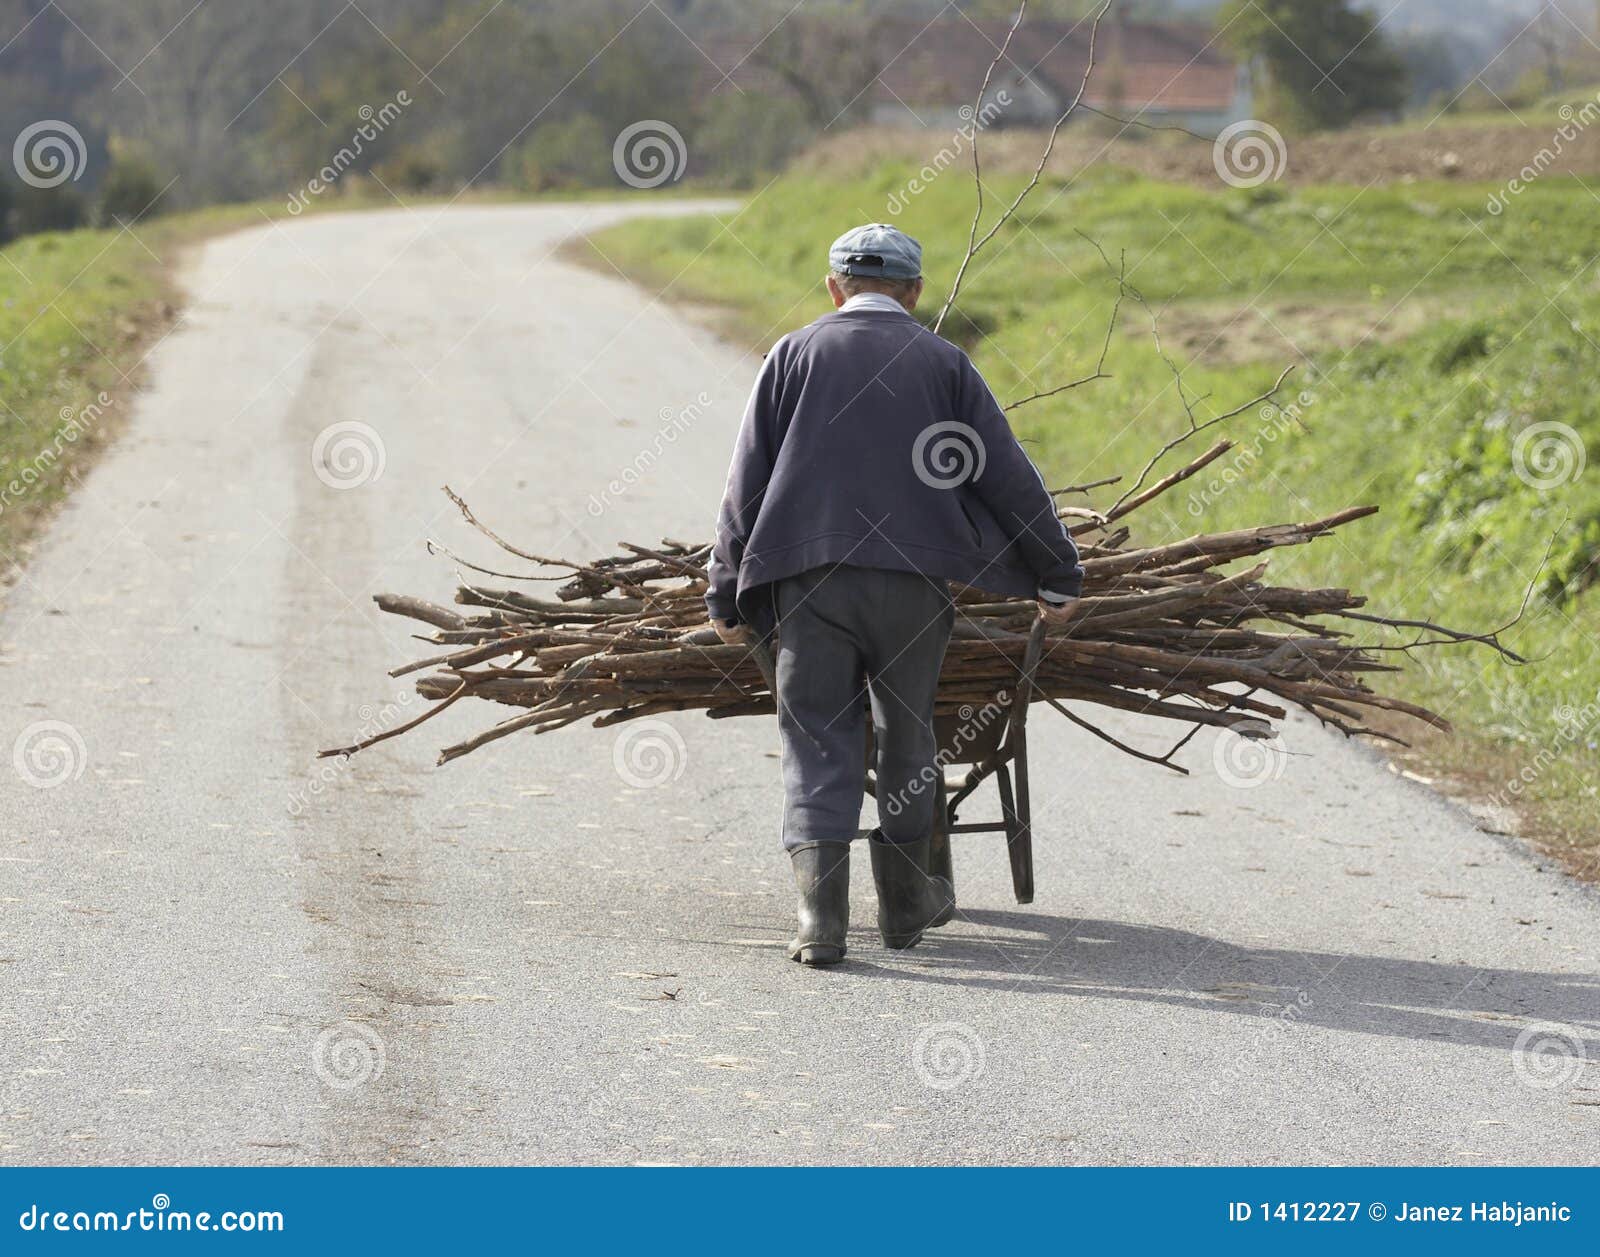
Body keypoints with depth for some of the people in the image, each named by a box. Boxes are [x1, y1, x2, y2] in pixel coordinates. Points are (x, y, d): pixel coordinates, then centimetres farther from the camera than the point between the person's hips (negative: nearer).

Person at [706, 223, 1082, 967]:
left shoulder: (794, 356, 10)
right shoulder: (943, 363, 10)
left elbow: (746, 485, 8)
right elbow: (1008, 479, 10)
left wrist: (727, 596, 13)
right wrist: (1057, 577, 18)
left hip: (809, 576, 0)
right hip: (914, 578, 0)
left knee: (818, 744, 1)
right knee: (907, 735, 17)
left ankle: (821, 914, -12)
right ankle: (906, 901, 28)